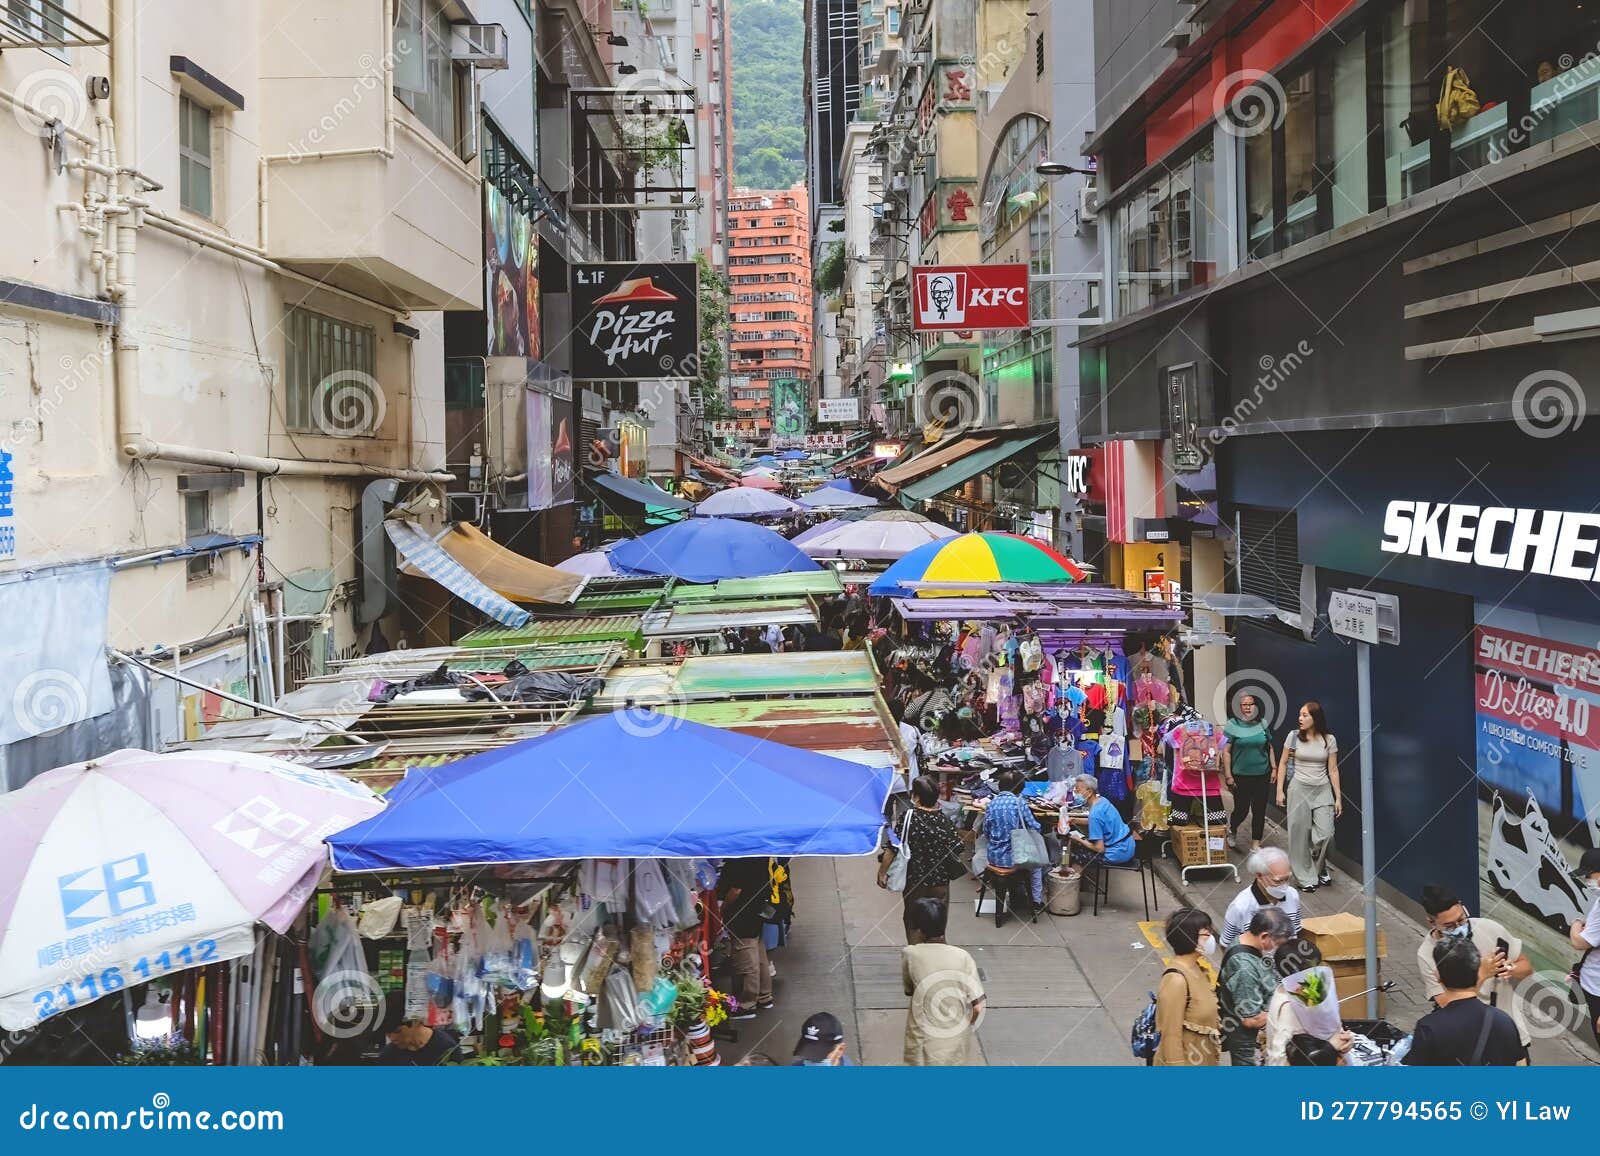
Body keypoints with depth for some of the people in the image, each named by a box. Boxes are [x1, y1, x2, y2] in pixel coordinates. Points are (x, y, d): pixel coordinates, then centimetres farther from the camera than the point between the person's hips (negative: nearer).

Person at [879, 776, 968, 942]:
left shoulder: (909, 818, -16)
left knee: (914, 926, 14)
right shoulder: (944, 819, -6)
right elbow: (957, 850, -1)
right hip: (940, 881, 3)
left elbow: (892, 849, -16)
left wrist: (882, 873, -5)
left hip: (914, 882, -3)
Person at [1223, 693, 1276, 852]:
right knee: (1242, 810, 1)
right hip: (1240, 776, -3)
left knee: (1259, 810, 4)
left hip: (1262, 775, 3)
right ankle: (1232, 830, 32)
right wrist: (1228, 775, -10)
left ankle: (1255, 844, 14)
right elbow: (1226, 751, -6)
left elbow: (1269, 748, 14)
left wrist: (1273, 768, 9)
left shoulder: (1262, 724, 5)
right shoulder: (1232, 725, -6)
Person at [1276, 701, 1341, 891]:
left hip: (1323, 790, 1)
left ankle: (1319, 867, 21)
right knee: (1300, 833, 0)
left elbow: (1333, 770, 3)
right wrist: (1280, 790, 0)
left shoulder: (1329, 740, 1)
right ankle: (1306, 878, 12)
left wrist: (1338, 798, 1)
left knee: (1326, 833, -8)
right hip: (1299, 788, -1)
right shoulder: (1294, 736, -1)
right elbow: (1283, 764, 5)